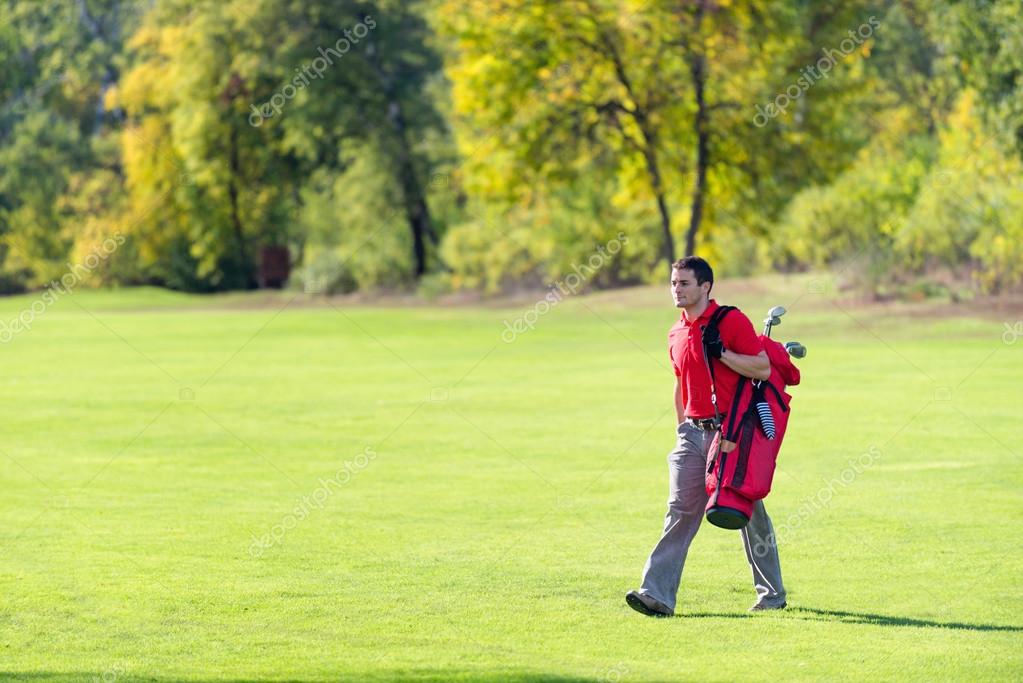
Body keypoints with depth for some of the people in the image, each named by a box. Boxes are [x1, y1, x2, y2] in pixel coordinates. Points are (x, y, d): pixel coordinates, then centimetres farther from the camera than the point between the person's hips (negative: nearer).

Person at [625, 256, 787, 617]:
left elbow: (764, 369, -14)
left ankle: (772, 594, 19)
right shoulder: (677, 334, 13)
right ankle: (657, 594, -13)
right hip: (694, 433, 6)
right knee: (680, 511, -5)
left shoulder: (731, 321, -8)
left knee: (749, 512, 4)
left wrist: (721, 353, -21)